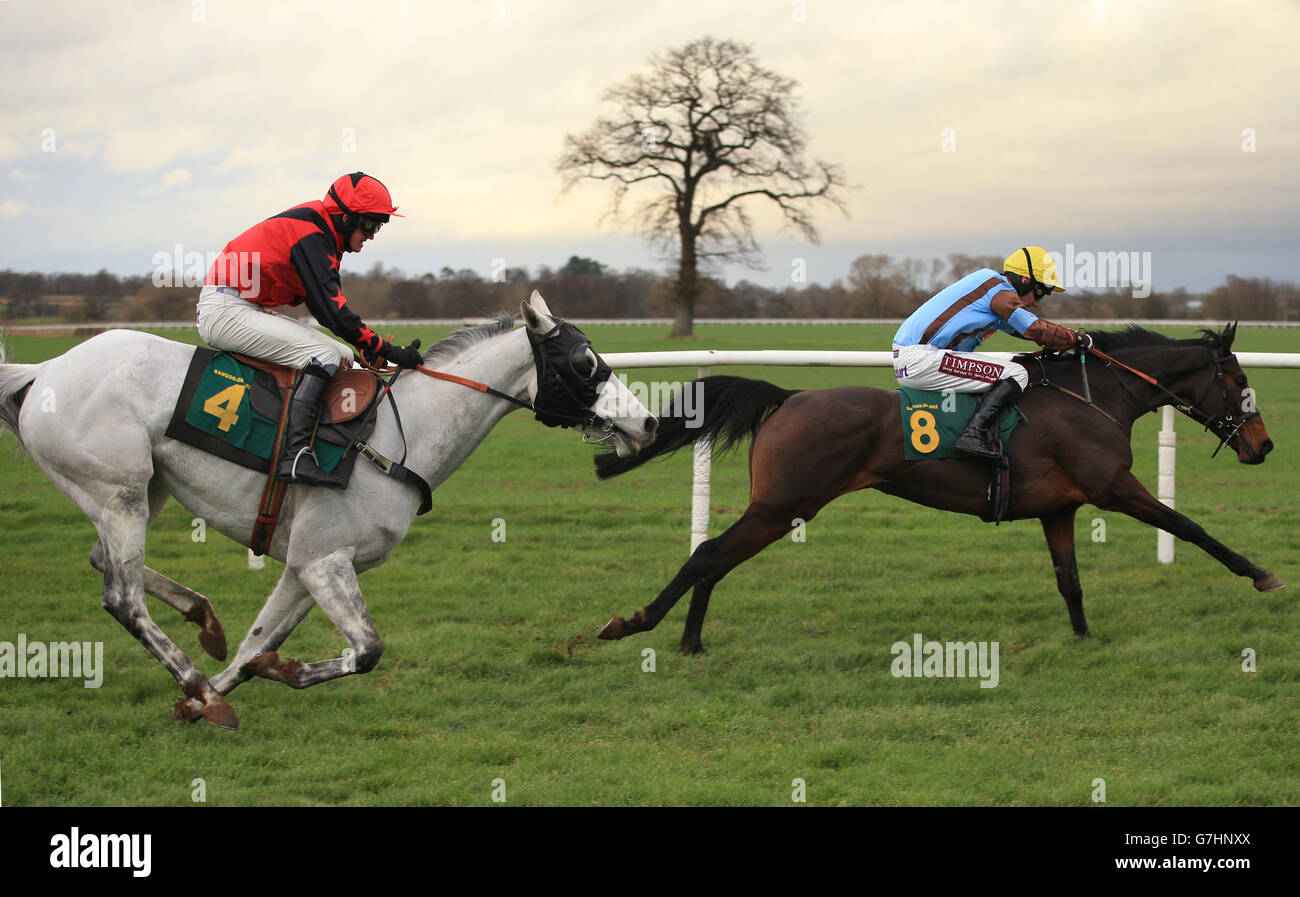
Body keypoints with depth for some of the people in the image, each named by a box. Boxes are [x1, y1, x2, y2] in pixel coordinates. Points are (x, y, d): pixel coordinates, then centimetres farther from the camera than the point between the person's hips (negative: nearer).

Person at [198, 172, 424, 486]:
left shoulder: (322, 235, 13)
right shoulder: (311, 238, -19)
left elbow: (323, 306, 16)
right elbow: (332, 310, -25)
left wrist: (367, 346, 3)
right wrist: (387, 350, -22)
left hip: (253, 308, 11)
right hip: (224, 309, -11)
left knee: (342, 356, 5)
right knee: (325, 355, -21)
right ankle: (295, 457, -31)